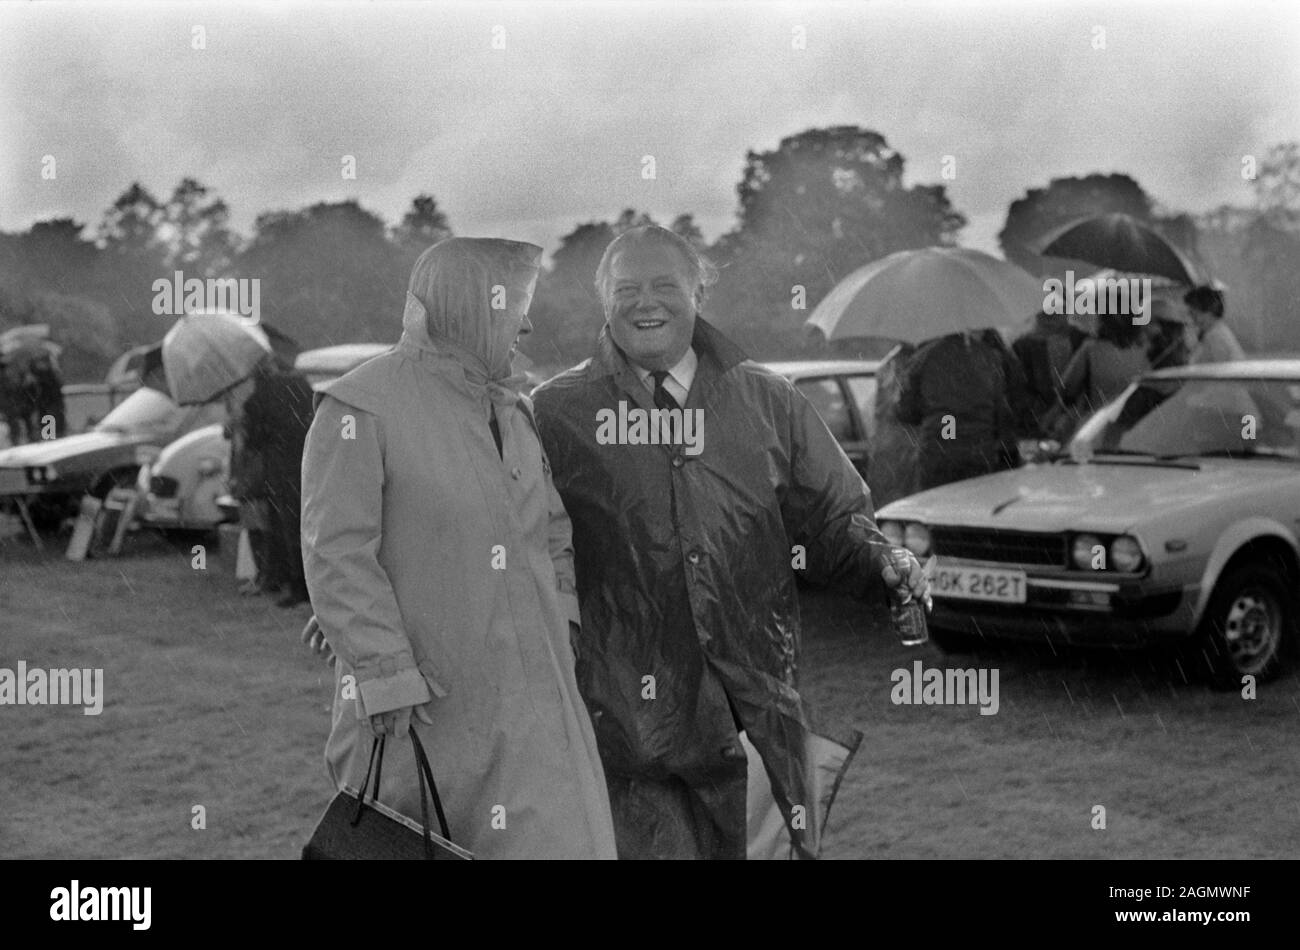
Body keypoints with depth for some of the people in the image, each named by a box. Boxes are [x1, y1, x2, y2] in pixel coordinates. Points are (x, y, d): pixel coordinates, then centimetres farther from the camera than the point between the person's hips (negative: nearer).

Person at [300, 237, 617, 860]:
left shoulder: (510, 410, 13)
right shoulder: (359, 410, -10)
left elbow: (549, 523, 23)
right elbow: (337, 558, -16)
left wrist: (559, 617, 8)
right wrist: (388, 679, -20)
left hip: (530, 698, 6)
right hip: (416, 706, -5)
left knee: (555, 838, -3)